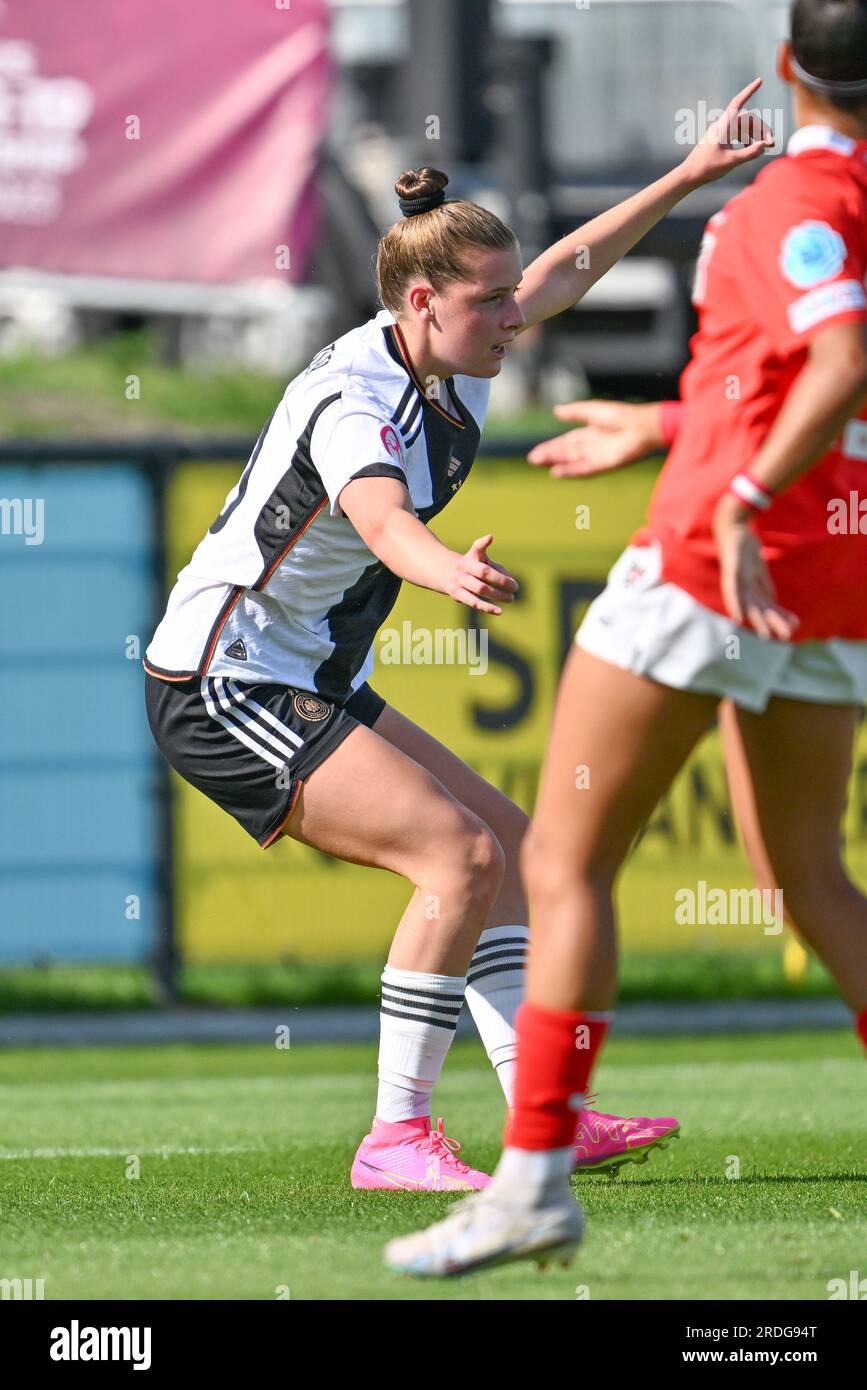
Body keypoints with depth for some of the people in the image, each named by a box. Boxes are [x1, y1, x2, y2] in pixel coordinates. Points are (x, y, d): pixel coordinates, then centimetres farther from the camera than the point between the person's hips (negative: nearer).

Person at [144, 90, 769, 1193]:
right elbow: (384, 522, -47)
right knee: (461, 852, -20)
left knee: (505, 841, 9)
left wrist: (689, 177, 21)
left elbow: (563, 274, 18)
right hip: (223, 686, -10)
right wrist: (453, 571, -68)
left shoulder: (448, 367, 2)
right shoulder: (351, 404, -26)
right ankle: (396, 1139, -16)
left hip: (311, 687, 10)